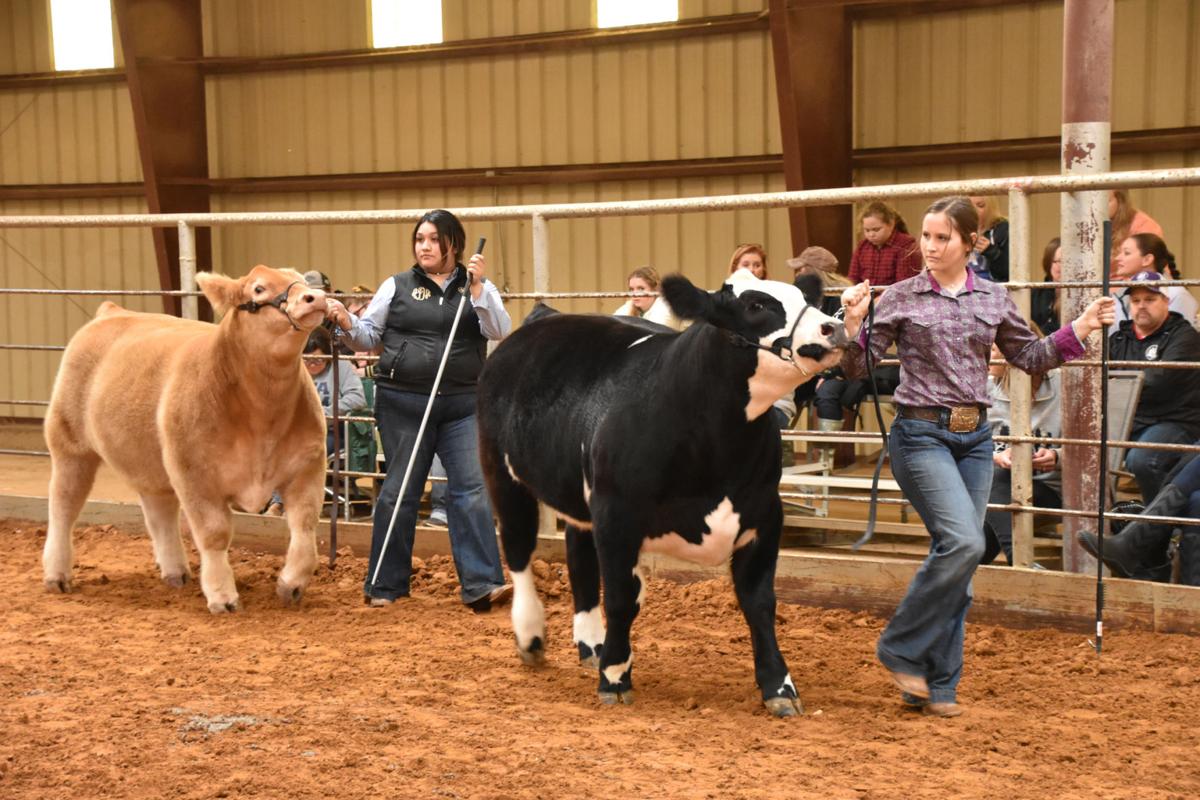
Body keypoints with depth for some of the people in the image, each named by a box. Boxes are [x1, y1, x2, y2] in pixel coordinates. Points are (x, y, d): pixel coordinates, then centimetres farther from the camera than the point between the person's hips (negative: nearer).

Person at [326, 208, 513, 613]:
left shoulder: (477, 288, 9)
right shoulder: (397, 286, 8)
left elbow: (500, 331, -6)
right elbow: (371, 336, 11)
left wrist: (478, 287, -16)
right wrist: (347, 321, -9)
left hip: (463, 404, 0)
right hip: (403, 403, 0)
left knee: (473, 488, -7)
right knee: (399, 491, 5)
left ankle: (482, 585, -7)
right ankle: (384, 586, 16)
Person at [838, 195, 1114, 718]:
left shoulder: (993, 300, 8)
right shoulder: (902, 298, -3)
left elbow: (1029, 357, 18)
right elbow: (856, 368, -4)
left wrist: (1078, 331, 7)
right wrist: (853, 325, -22)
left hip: (975, 438, 5)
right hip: (921, 435, -5)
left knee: (958, 557, 6)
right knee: (963, 542, -21)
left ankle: (936, 685, 16)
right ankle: (900, 649, -2)